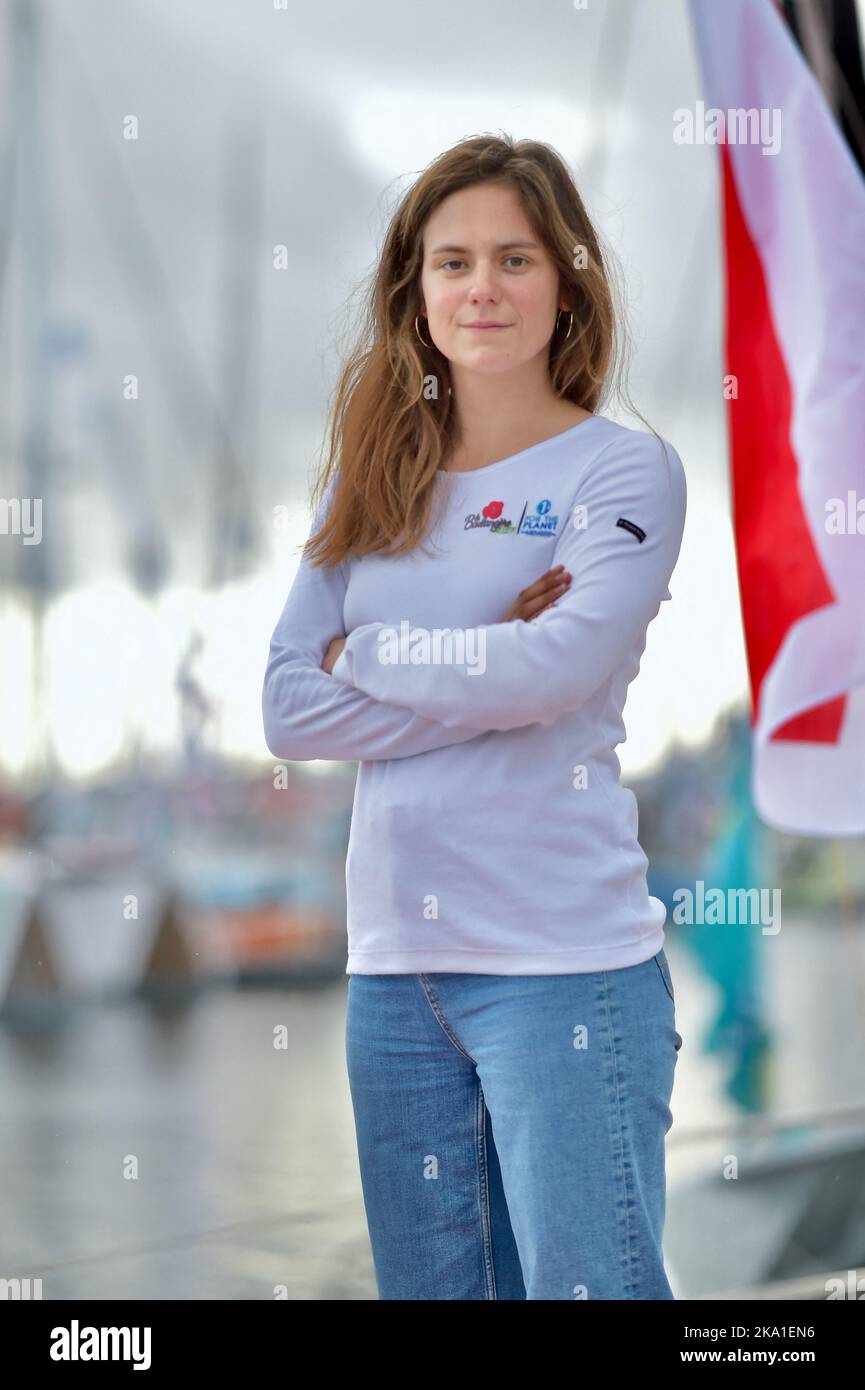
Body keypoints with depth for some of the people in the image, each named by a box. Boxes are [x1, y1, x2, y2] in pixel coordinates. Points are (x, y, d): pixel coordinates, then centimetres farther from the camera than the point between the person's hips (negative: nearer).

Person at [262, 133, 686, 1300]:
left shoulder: (625, 472, -2)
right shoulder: (371, 486, 11)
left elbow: (557, 668, -19)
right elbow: (288, 711, 1)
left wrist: (370, 650, -5)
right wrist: (485, 674, -10)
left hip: (566, 964, -5)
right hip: (393, 969, 5)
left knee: (585, 1282, -2)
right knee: (426, 1284, 12)